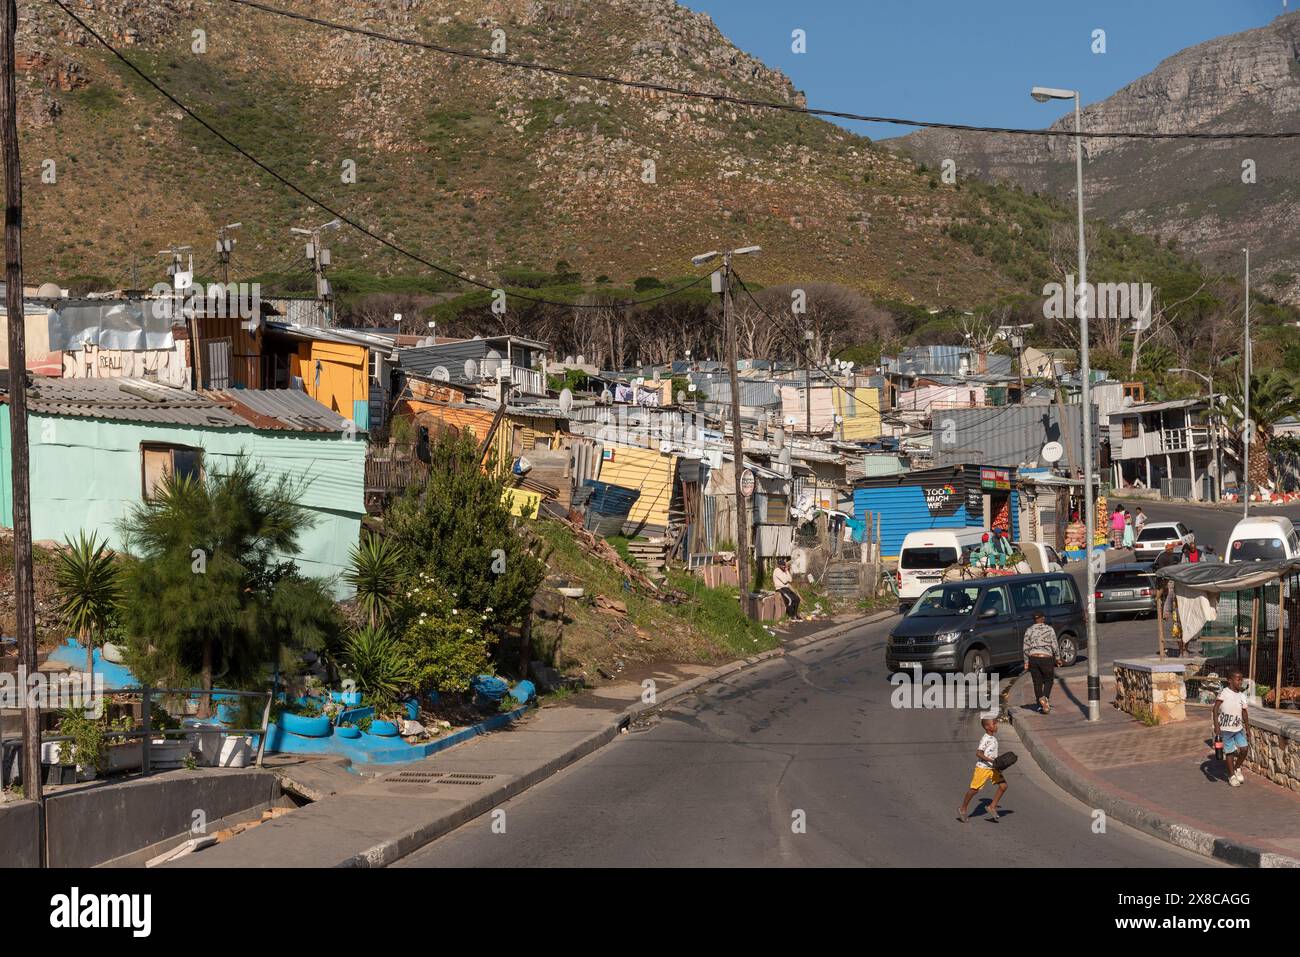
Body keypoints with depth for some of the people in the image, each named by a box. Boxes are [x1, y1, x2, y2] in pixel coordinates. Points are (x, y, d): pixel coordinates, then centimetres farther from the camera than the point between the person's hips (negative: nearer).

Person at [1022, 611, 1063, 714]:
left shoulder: (1029, 630, 5)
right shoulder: (1049, 629, -1)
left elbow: (1026, 648, 4)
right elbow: (1055, 645, -2)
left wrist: (1026, 662, 9)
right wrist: (1058, 658, 8)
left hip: (1033, 658, 2)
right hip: (1046, 658, -2)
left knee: (1037, 682, 9)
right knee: (1048, 680, 11)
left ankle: (1041, 705, 3)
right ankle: (1045, 697, -14)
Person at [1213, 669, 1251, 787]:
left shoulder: (1242, 695, 6)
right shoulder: (1224, 693, -14)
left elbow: (1244, 712, 13)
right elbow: (1216, 708, -19)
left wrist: (1248, 729, 14)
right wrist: (1216, 725, -27)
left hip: (1239, 728, 5)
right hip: (1226, 728, -5)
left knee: (1244, 749, -2)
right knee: (1230, 752, 4)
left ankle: (1237, 768, 24)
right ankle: (1231, 775, 20)